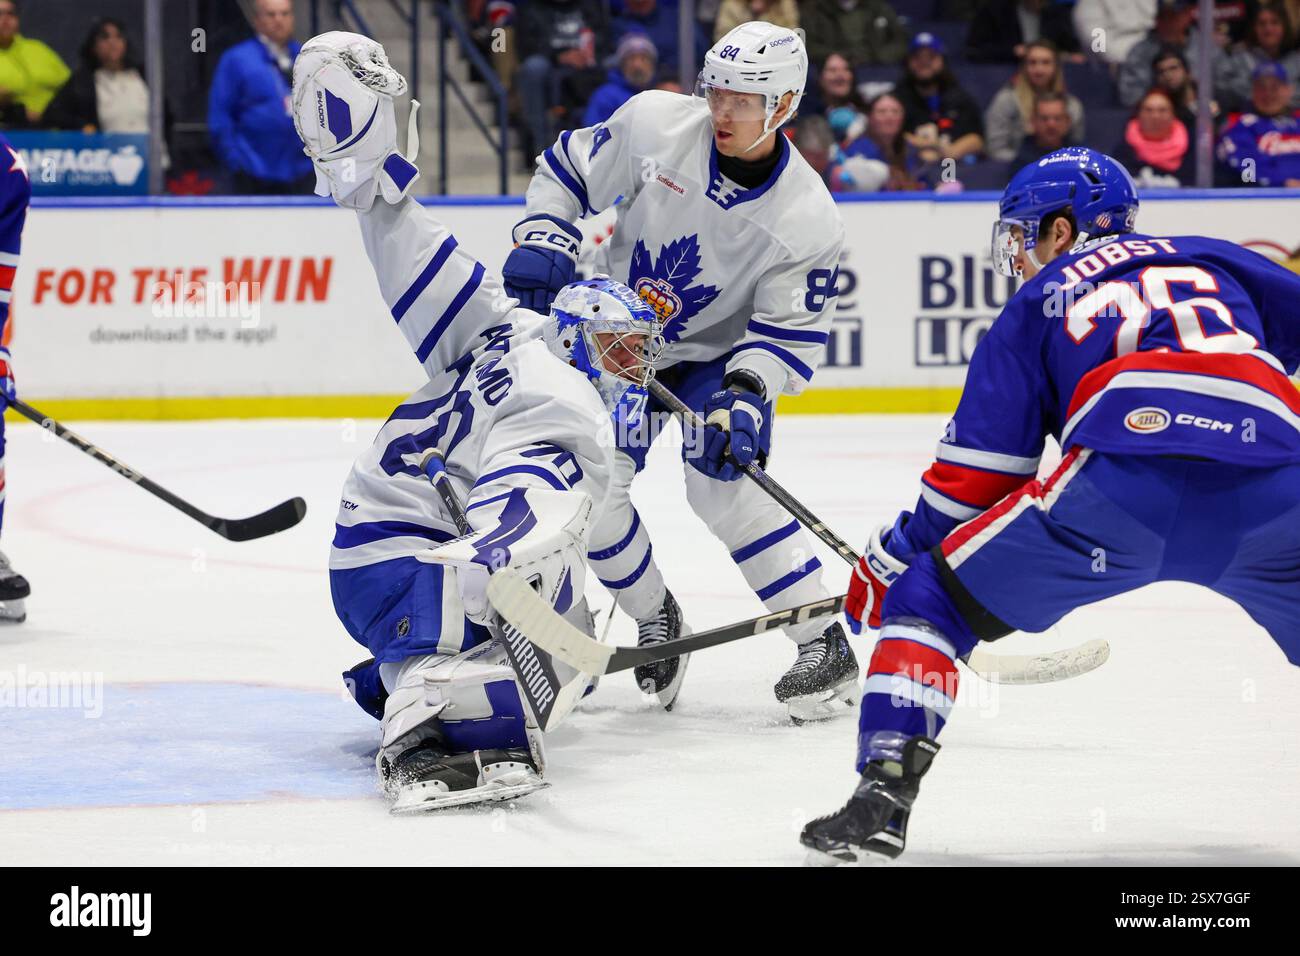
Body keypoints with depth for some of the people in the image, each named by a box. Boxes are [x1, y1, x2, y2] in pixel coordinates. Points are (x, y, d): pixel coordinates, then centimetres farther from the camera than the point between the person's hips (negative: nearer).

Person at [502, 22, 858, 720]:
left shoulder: (807, 219, -21)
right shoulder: (654, 125, -19)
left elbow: (789, 335, -18)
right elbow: (567, 170, -2)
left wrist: (744, 398, -33)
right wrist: (544, 241, -17)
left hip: (718, 354, -3)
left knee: (723, 485, -24)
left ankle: (826, 643, -14)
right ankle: (655, 620, 17)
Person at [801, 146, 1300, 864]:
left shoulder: (1039, 301, 25)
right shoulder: (1211, 260, 33)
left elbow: (976, 472, 20)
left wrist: (884, 561, 31)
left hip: (1126, 483, -3)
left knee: (925, 596, 14)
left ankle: (883, 789, -1)